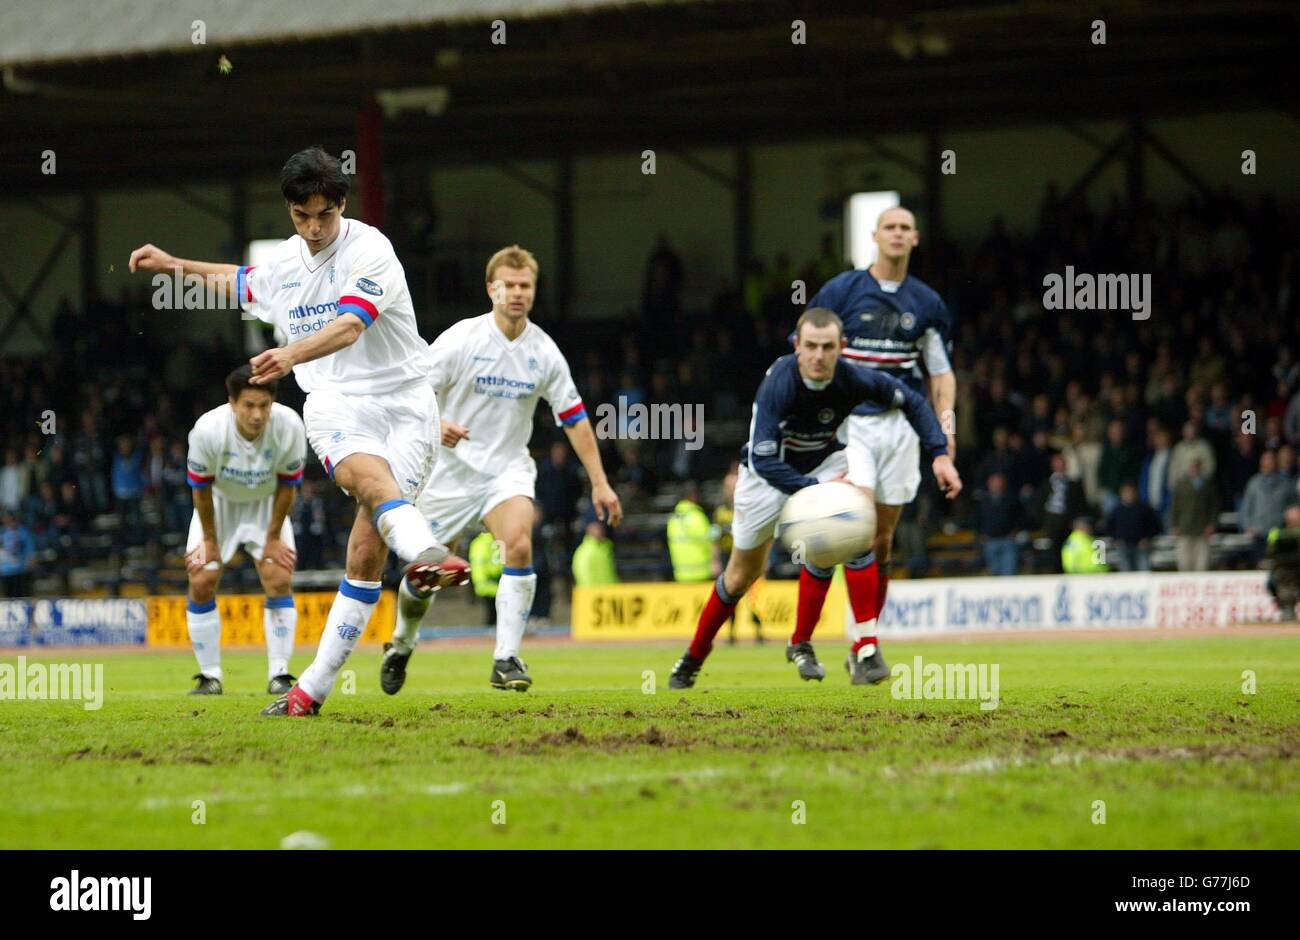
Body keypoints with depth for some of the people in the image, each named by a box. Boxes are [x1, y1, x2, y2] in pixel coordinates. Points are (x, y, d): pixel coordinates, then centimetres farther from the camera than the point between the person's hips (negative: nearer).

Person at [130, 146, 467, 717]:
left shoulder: (369, 248, -9)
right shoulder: (283, 262, 12)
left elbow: (349, 327, -26)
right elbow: (241, 284, 38)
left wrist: (293, 354, -42)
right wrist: (174, 265, 39)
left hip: (403, 399, -3)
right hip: (334, 403, 3)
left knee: (368, 546, -12)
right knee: (374, 479, -32)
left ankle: (315, 686, -7)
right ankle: (427, 553, -63)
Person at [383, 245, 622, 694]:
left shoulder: (544, 351, -3)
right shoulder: (461, 339, -11)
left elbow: (574, 417, 5)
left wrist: (600, 483, 2)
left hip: (508, 468, 1)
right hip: (451, 469, -1)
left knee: (519, 546, -26)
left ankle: (506, 661, -22)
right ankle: (401, 644, 35)